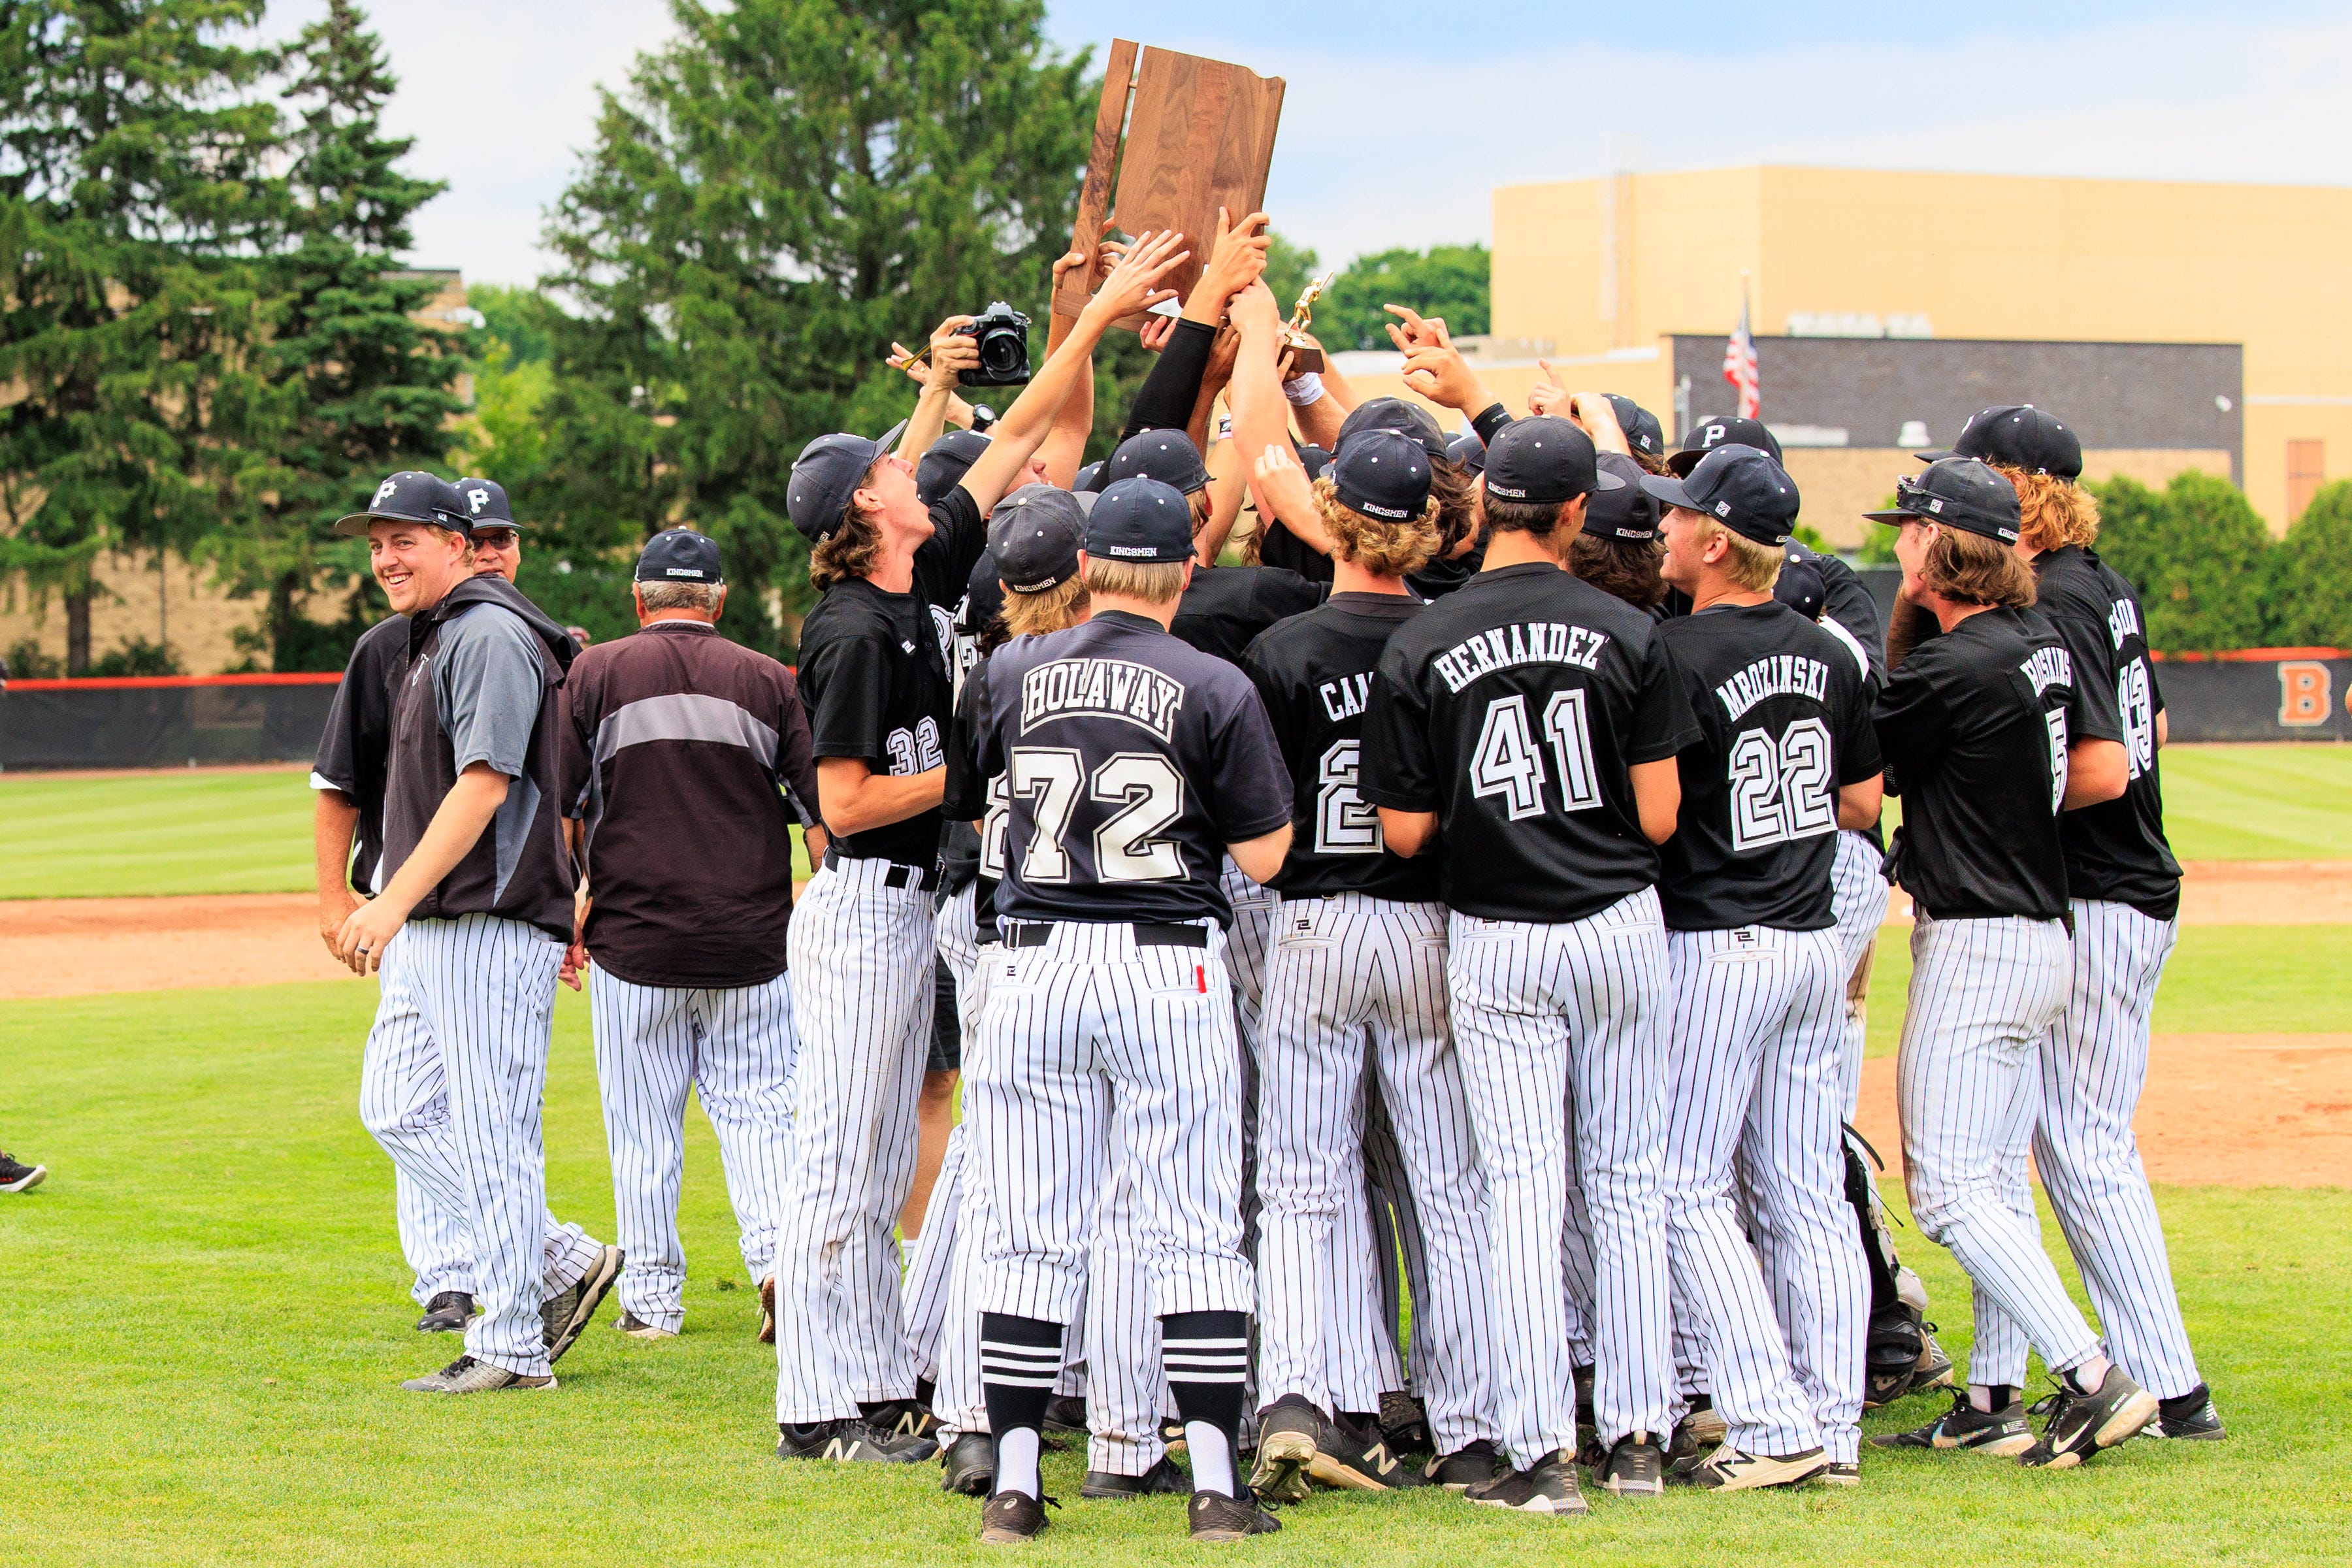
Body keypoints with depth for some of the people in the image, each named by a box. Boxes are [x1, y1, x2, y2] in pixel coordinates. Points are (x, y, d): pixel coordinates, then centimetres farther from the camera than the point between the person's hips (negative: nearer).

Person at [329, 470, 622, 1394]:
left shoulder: (491, 635, -13)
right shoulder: (431, 641, 19)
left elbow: (485, 783, -21)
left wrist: (394, 902, -26)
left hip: (490, 926, -11)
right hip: (425, 930, 11)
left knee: (490, 1129, -7)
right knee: (397, 1109, 10)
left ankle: (510, 1347, -2)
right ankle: (562, 1264, 15)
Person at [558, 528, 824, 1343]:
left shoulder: (595, 674, 1)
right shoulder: (767, 681, 4)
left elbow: (556, 808, 0)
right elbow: (821, 814, 3)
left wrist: (564, 917, 9)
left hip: (634, 940, -1)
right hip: (753, 944, 1)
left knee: (644, 1123, 7)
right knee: (756, 1107, 8)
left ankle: (652, 1297, 11)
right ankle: (779, 1257, -12)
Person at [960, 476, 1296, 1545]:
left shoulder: (1013, 674, 4)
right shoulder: (1215, 689, -5)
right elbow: (1263, 856, -4)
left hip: (1034, 968, 2)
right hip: (1170, 967, -2)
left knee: (1034, 1238, 6)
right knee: (1193, 1233, 1)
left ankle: (1014, 1481, 5)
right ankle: (1215, 1484, -3)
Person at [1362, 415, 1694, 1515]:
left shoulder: (1421, 650, -7)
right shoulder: (1627, 635, -6)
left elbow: (1404, 832, -5)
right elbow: (1659, 816, -5)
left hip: (1496, 941, -1)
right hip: (1621, 928, 1)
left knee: (1523, 1192, 0)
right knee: (1628, 1185, 11)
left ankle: (1543, 1451, -3)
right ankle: (1637, 1436, 14)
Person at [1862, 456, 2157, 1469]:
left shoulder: (1952, 669, -18)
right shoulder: (2044, 647, 8)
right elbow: (2105, 772, 12)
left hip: (1973, 946, -10)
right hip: (2042, 937, 10)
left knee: (1949, 1190, -8)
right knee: (1998, 1182, 14)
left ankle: (2092, 1377, -16)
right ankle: (1992, 1403, 16)